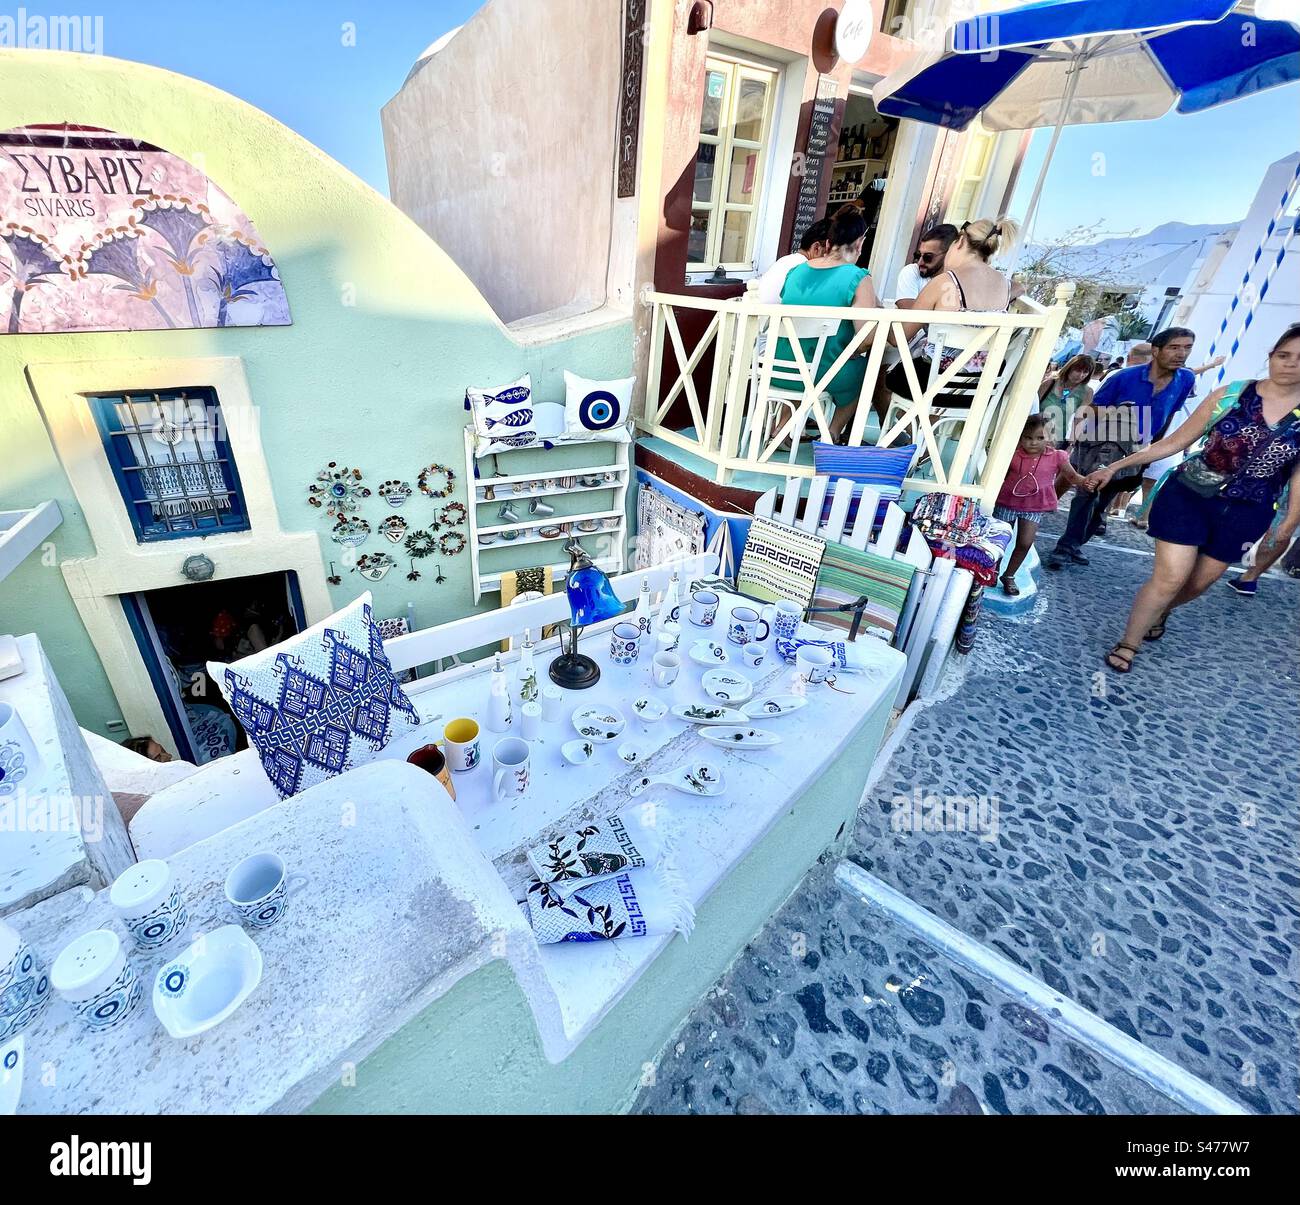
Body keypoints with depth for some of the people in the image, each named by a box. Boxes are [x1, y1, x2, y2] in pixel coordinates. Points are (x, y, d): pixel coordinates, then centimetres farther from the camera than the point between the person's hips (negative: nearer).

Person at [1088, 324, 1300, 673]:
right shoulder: (1231, 395, -6)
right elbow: (1175, 442, -2)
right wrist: (1115, 467, -5)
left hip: (1245, 513, 3)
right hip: (1189, 496, -2)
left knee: (1200, 581, 13)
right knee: (1169, 578, -7)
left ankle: (1161, 612, 45)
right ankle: (1127, 644, 9)